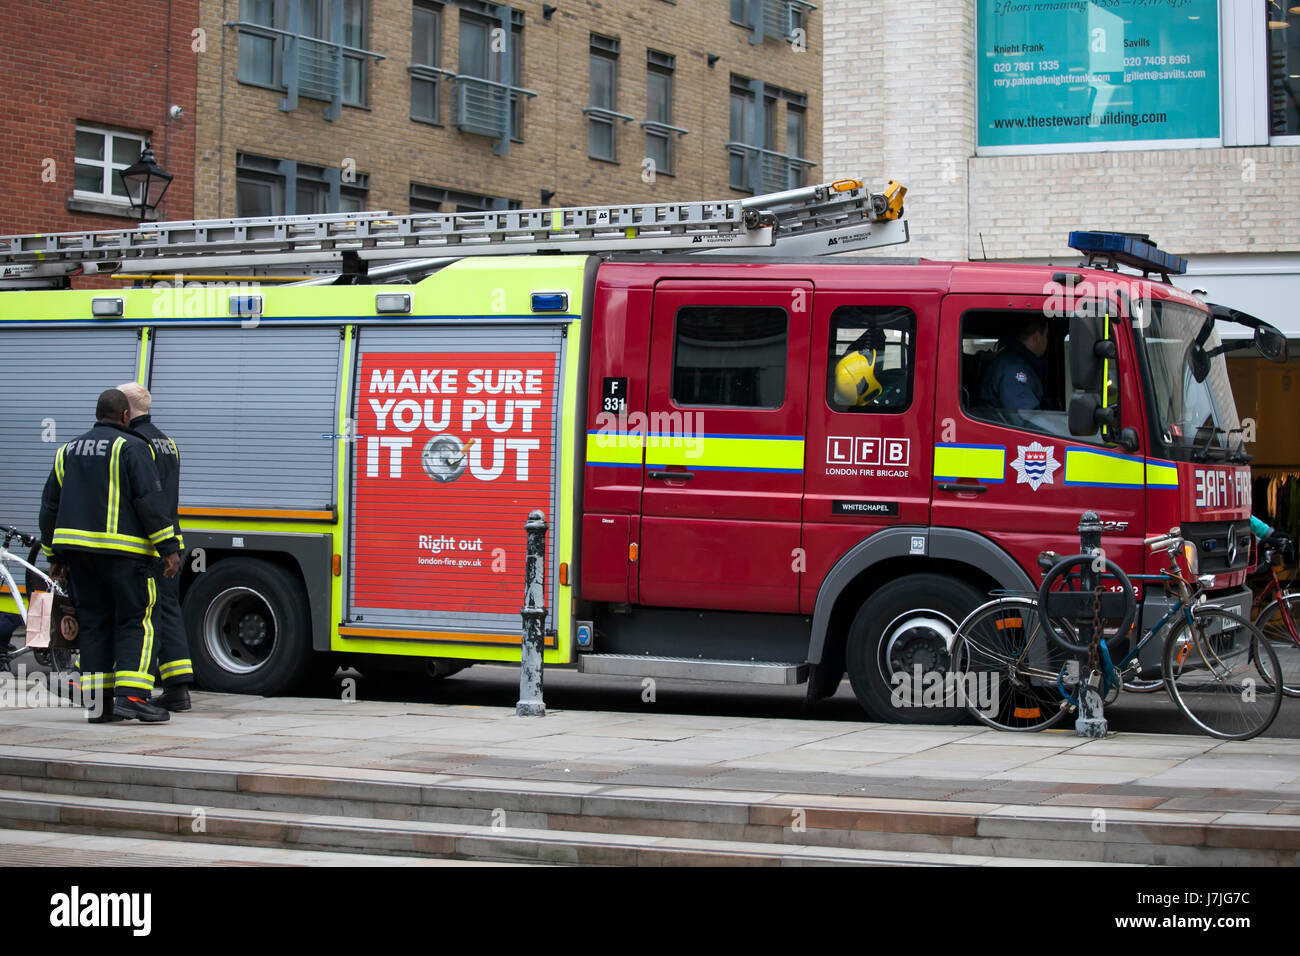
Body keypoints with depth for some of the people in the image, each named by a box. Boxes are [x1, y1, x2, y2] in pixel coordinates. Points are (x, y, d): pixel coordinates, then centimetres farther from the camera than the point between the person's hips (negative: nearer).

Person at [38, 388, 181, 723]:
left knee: (94, 624, 8)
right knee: (135, 621, -3)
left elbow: (50, 506, 20)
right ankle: (131, 695, -14)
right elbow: (150, 499, -12)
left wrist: (55, 554, 26)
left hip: (77, 546, 6)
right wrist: (169, 548, -11)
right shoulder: (131, 447, -3)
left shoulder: (68, 451, 18)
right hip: (122, 549, -6)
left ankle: (98, 702, 5)